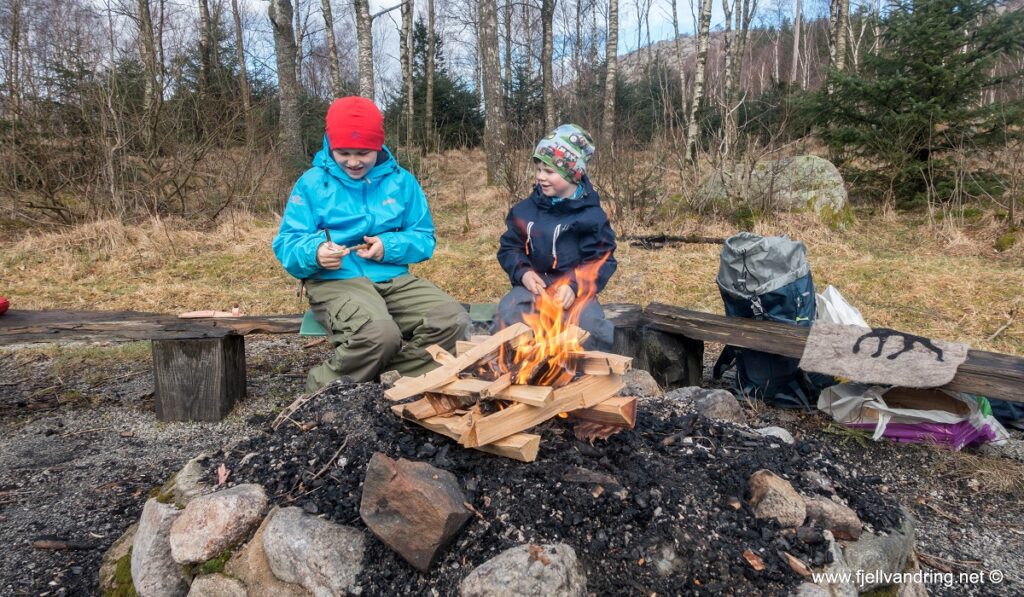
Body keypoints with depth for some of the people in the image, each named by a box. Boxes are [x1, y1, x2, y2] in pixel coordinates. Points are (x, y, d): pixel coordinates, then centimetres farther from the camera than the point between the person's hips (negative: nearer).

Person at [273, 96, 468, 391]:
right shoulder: (313, 182, 2)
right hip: (336, 280, -4)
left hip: (394, 279, 4)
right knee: (379, 333, -36)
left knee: (453, 319, -20)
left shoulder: (401, 181, 9)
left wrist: (390, 247, -13)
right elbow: (286, 244, -1)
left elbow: (424, 238, 9)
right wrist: (314, 253, -25)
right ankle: (324, 388, -6)